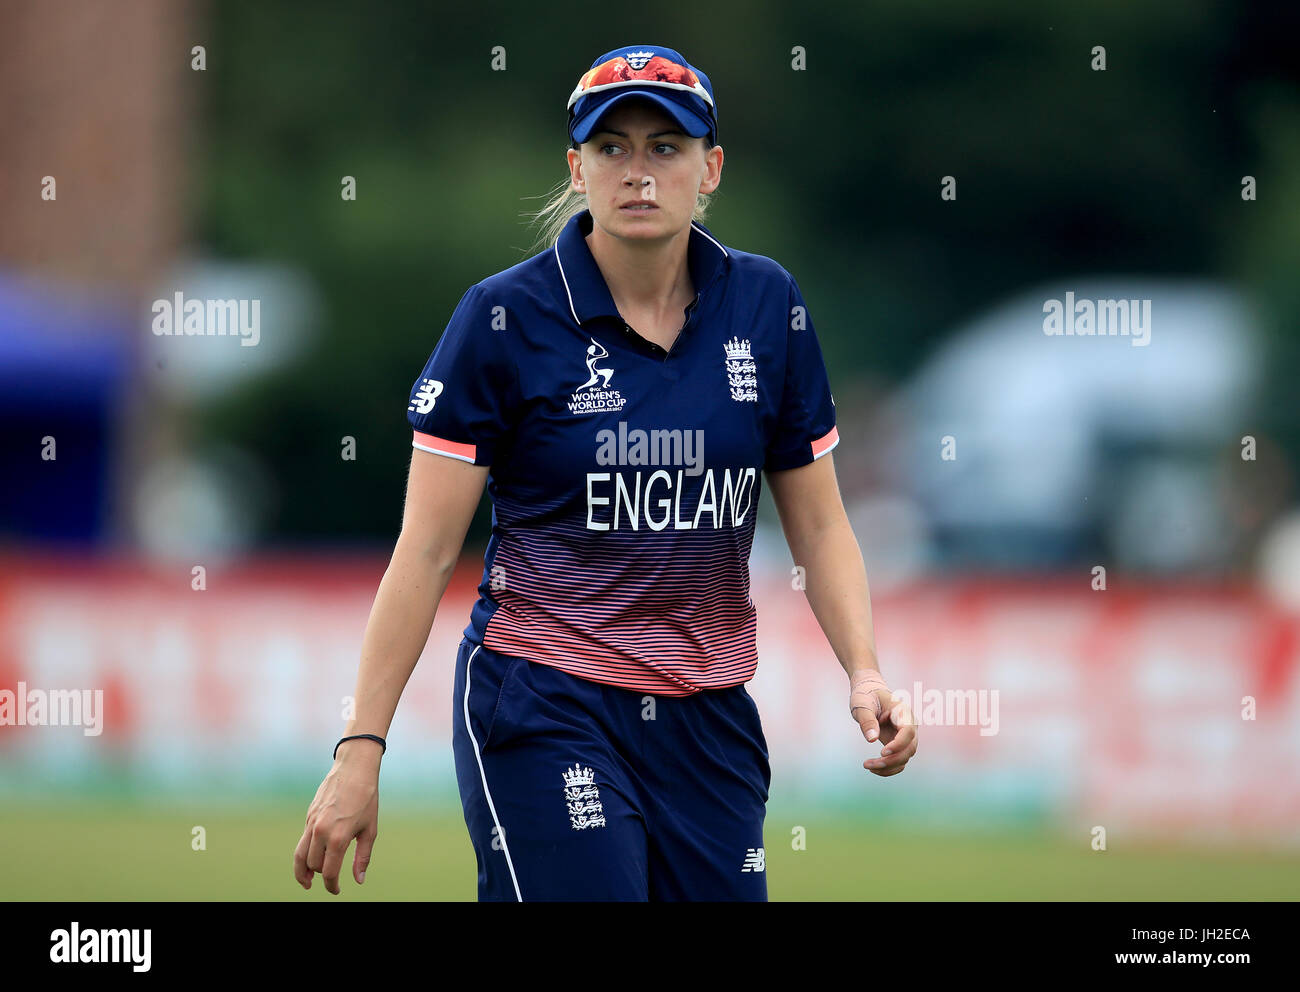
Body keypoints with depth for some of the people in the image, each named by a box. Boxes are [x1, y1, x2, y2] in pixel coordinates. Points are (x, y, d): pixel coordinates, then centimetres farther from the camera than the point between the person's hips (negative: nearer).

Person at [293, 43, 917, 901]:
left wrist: (865, 672, -8)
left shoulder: (767, 307, 4)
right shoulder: (505, 319, -7)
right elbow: (426, 552, -7)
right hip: (543, 711, -4)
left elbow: (819, 525, 10)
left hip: (709, 724, 4)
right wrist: (361, 750, -11)